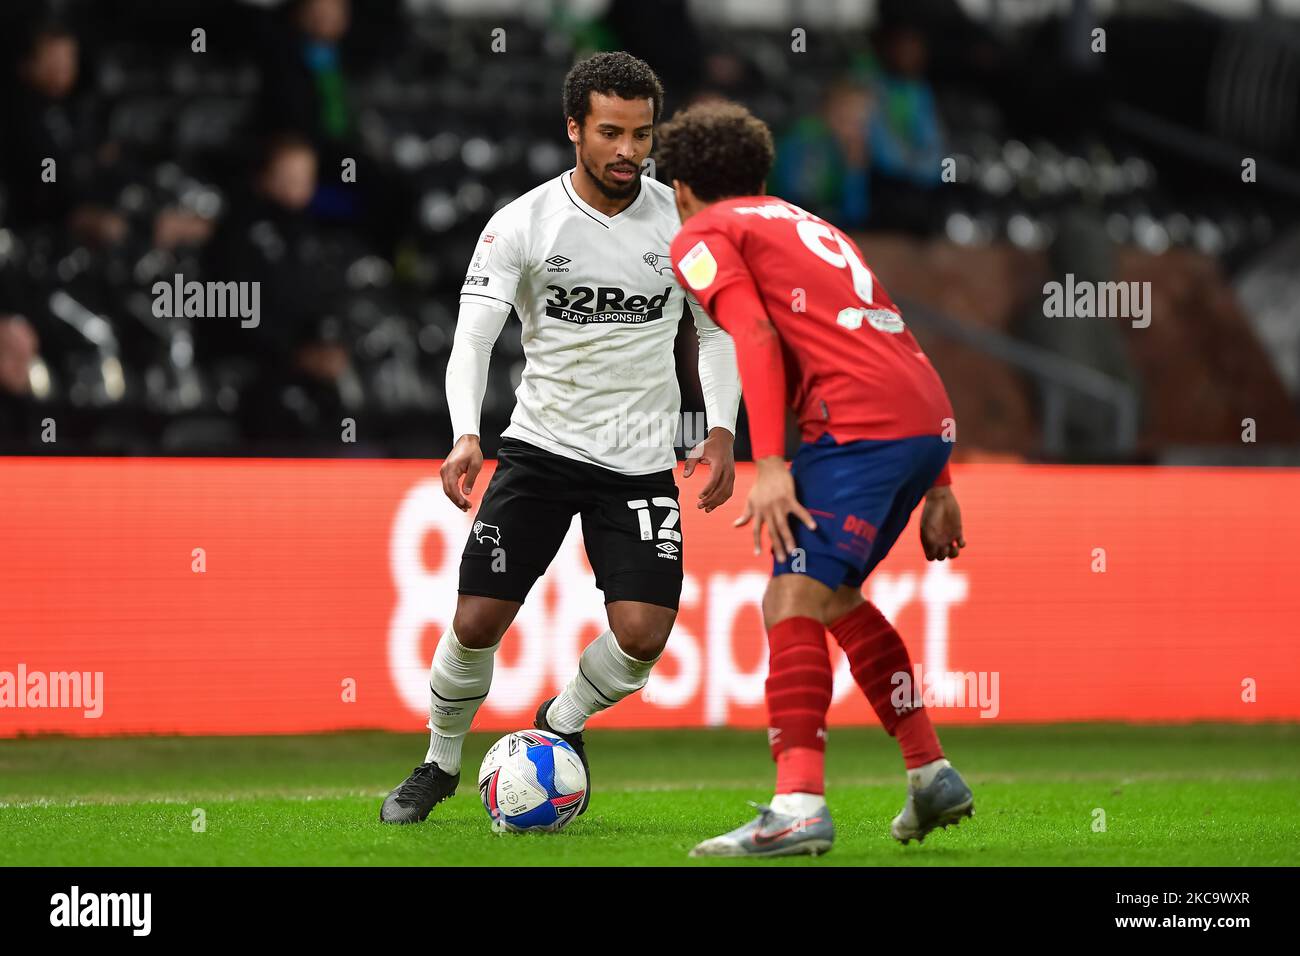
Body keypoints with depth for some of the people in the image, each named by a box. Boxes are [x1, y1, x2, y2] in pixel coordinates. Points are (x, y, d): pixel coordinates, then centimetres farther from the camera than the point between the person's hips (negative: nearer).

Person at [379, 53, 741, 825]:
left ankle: (562, 723, 18)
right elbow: (472, 336, -14)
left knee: (643, 632, -15)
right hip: (542, 443, -1)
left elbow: (716, 331, 8)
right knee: (478, 620, -9)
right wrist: (466, 436, -31)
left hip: (643, 462, 1)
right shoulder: (523, 224, -9)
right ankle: (440, 765, 19)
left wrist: (721, 430, -6)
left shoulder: (680, 220, -3)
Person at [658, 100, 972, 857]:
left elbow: (757, 338, -9)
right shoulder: (809, 227, 32)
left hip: (859, 421, -8)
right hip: (928, 420, 8)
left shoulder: (703, 237, 10)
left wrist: (770, 466, -17)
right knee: (835, 596, 23)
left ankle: (800, 806, -30)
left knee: (795, 601, -15)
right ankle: (932, 776, 23)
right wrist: (937, 487, 29)